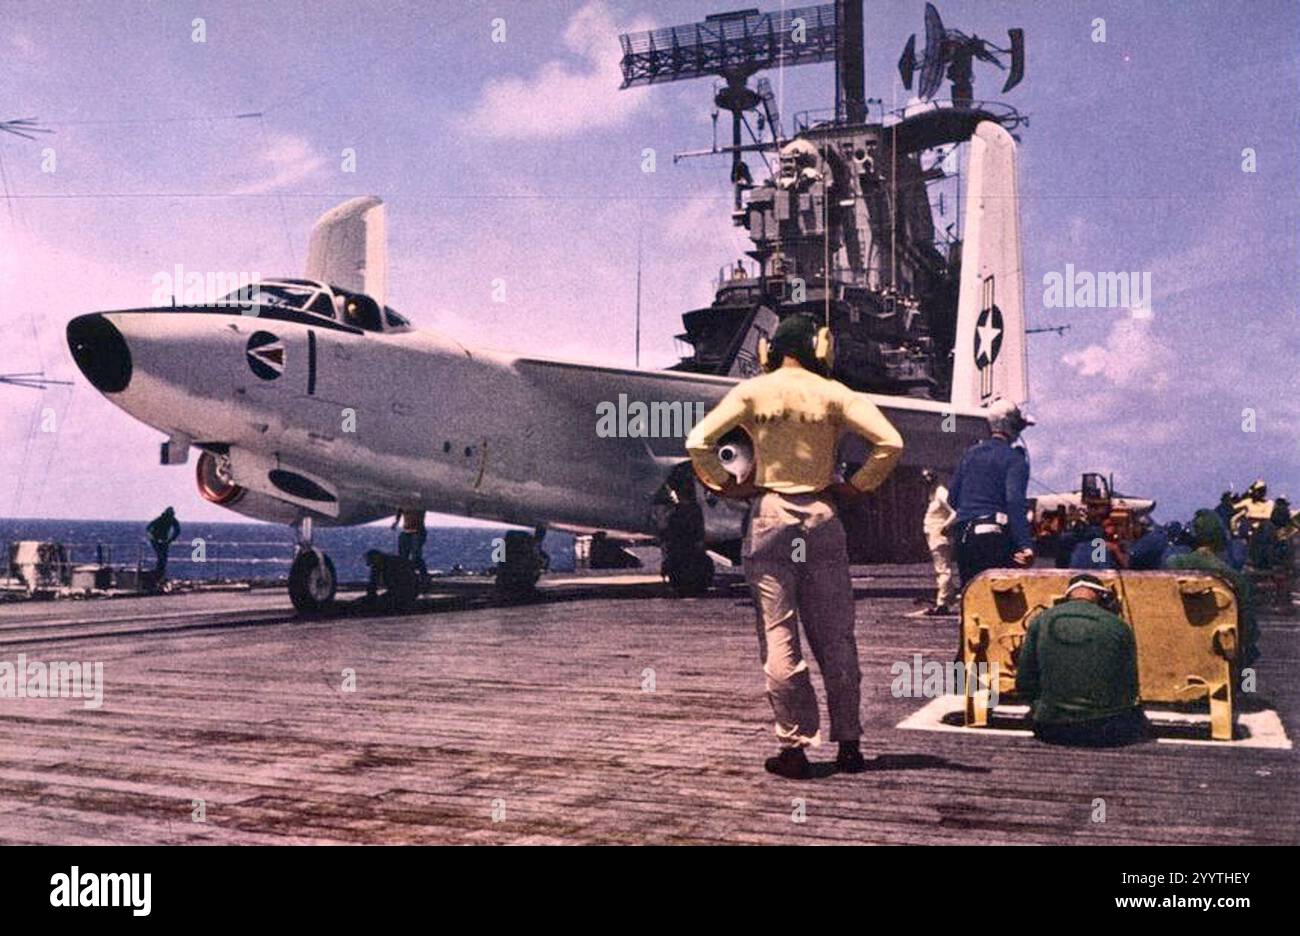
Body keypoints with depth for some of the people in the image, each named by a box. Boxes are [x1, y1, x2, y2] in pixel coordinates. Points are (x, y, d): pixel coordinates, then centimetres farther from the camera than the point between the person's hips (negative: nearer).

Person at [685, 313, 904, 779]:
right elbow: (891, 443, -7)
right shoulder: (833, 394, 2)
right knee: (835, 636, 8)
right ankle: (848, 744, 14)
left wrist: (728, 486, 2)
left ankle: (795, 746, 3)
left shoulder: (752, 392, 1)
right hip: (822, 516, 1)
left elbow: (698, 442, -8)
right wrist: (855, 486, 3)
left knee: (779, 637, 3)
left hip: (769, 516, -1)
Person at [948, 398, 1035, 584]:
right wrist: (1026, 545, -24)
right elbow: (1015, 502, -19)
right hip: (995, 538, -6)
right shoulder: (1014, 458, -5)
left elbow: (952, 499, 15)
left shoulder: (970, 454, 14)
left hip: (964, 536, 7)